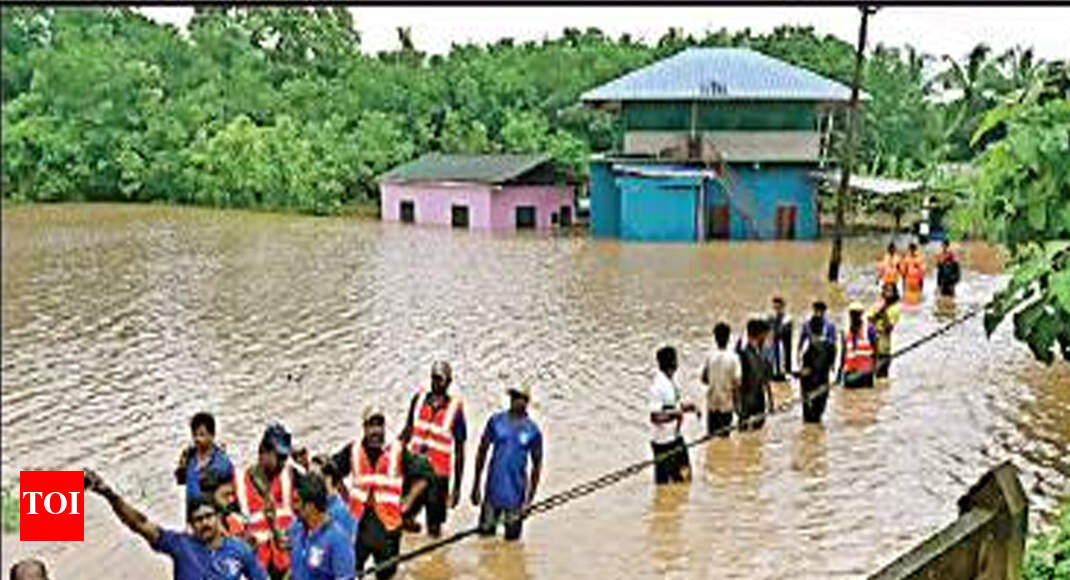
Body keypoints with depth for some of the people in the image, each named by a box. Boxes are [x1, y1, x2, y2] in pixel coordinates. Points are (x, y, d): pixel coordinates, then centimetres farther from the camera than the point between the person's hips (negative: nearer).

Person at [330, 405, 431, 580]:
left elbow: (424, 474, -3)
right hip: (358, 519, 1)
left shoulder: (398, 451, -7)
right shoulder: (353, 450, -1)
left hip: (388, 520, -1)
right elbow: (333, 471, 13)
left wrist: (408, 501, -6)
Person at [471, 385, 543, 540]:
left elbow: (537, 464, 3)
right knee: (485, 532, 6)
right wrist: (476, 485, 5)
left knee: (512, 538, 4)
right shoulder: (496, 420, -1)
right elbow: (482, 452, 6)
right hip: (493, 490, 1)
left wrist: (530, 497, 1)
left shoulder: (532, 430, -3)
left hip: (516, 495, -1)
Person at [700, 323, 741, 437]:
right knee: (724, 434, 9)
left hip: (712, 402, 2)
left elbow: (704, 379, 1)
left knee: (712, 434, 13)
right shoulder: (733, 357, -15)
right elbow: (737, 382, -15)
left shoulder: (710, 356, -7)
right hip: (726, 402, -2)